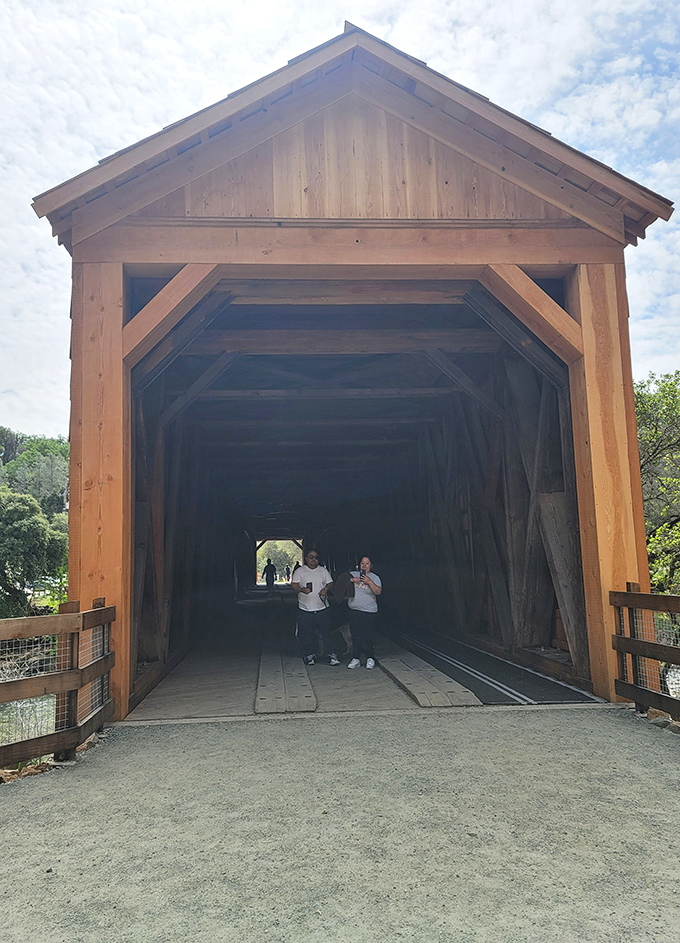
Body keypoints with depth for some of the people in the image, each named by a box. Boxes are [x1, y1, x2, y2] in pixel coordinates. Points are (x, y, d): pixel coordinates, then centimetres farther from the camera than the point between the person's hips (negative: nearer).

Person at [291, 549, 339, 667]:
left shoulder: (323, 570, 12)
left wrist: (326, 589, -11)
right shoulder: (300, 571, 5)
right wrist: (302, 589, -21)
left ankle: (331, 654, 7)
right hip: (305, 609, -1)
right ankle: (310, 655, 15)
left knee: (327, 632, -1)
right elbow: (294, 584, -1)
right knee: (306, 634, 2)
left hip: (322, 608, 1)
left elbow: (330, 583, 11)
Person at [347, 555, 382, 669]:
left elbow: (378, 591, -11)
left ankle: (370, 658, 13)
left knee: (369, 637, -1)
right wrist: (352, 580, -10)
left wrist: (369, 581, -21)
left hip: (369, 612, -3)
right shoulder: (352, 574, 10)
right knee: (355, 636, 7)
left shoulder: (374, 577, 2)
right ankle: (356, 659, 15)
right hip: (354, 610, 3)